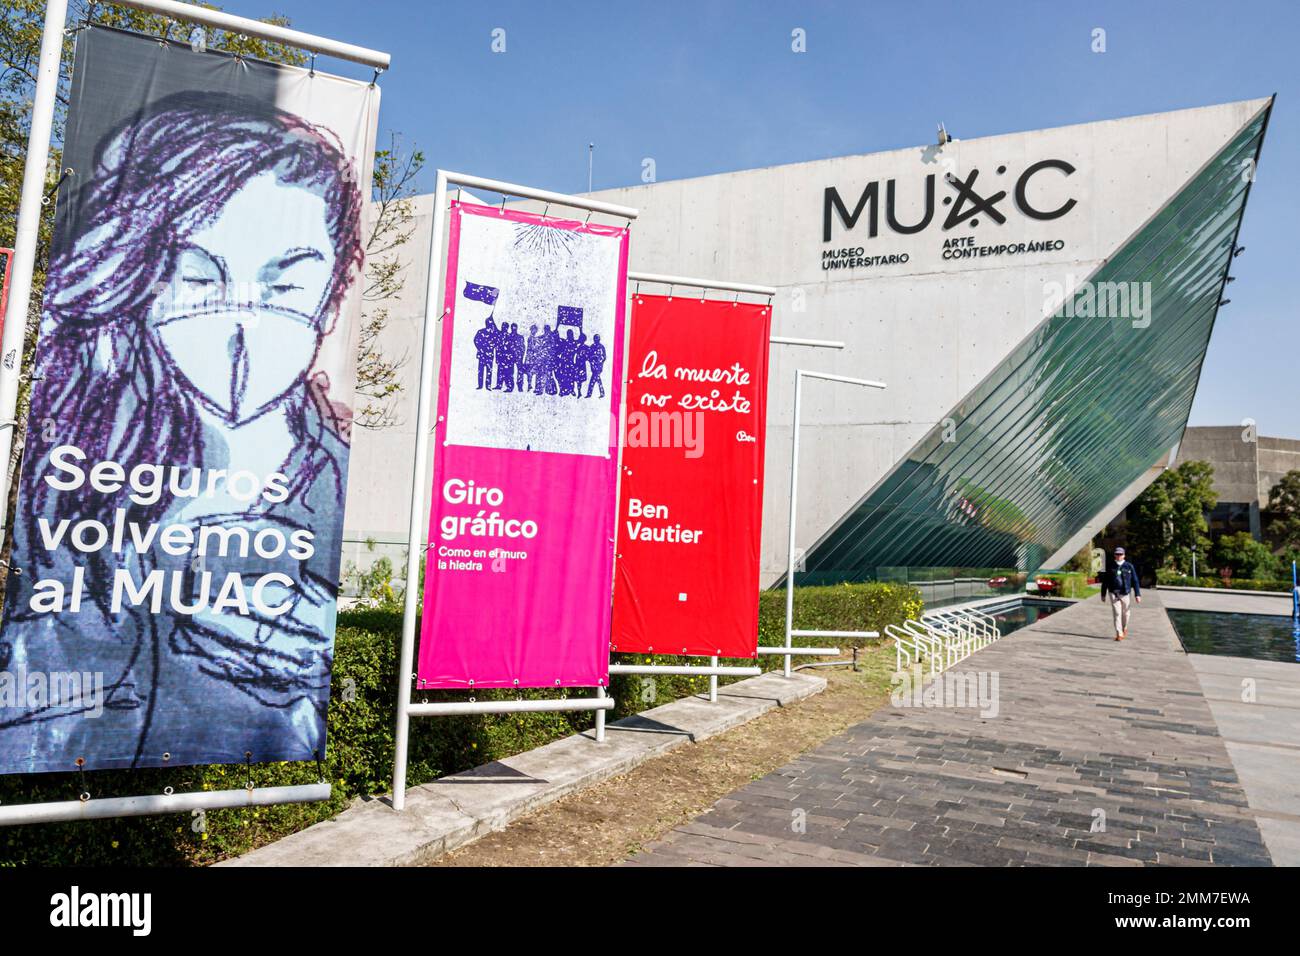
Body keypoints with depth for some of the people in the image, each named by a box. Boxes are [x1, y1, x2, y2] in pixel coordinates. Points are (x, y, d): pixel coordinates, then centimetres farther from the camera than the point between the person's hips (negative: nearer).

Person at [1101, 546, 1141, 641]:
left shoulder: (1129, 566, 1)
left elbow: (1135, 581, 1)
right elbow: (1105, 581, 8)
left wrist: (1137, 594, -4)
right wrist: (1103, 594, 9)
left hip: (1125, 594, 1)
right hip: (1113, 593, 0)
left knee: (1125, 613, 13)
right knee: (1117, 613, -7)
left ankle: (1124, 628, 39)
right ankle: (1119, 634, -7)